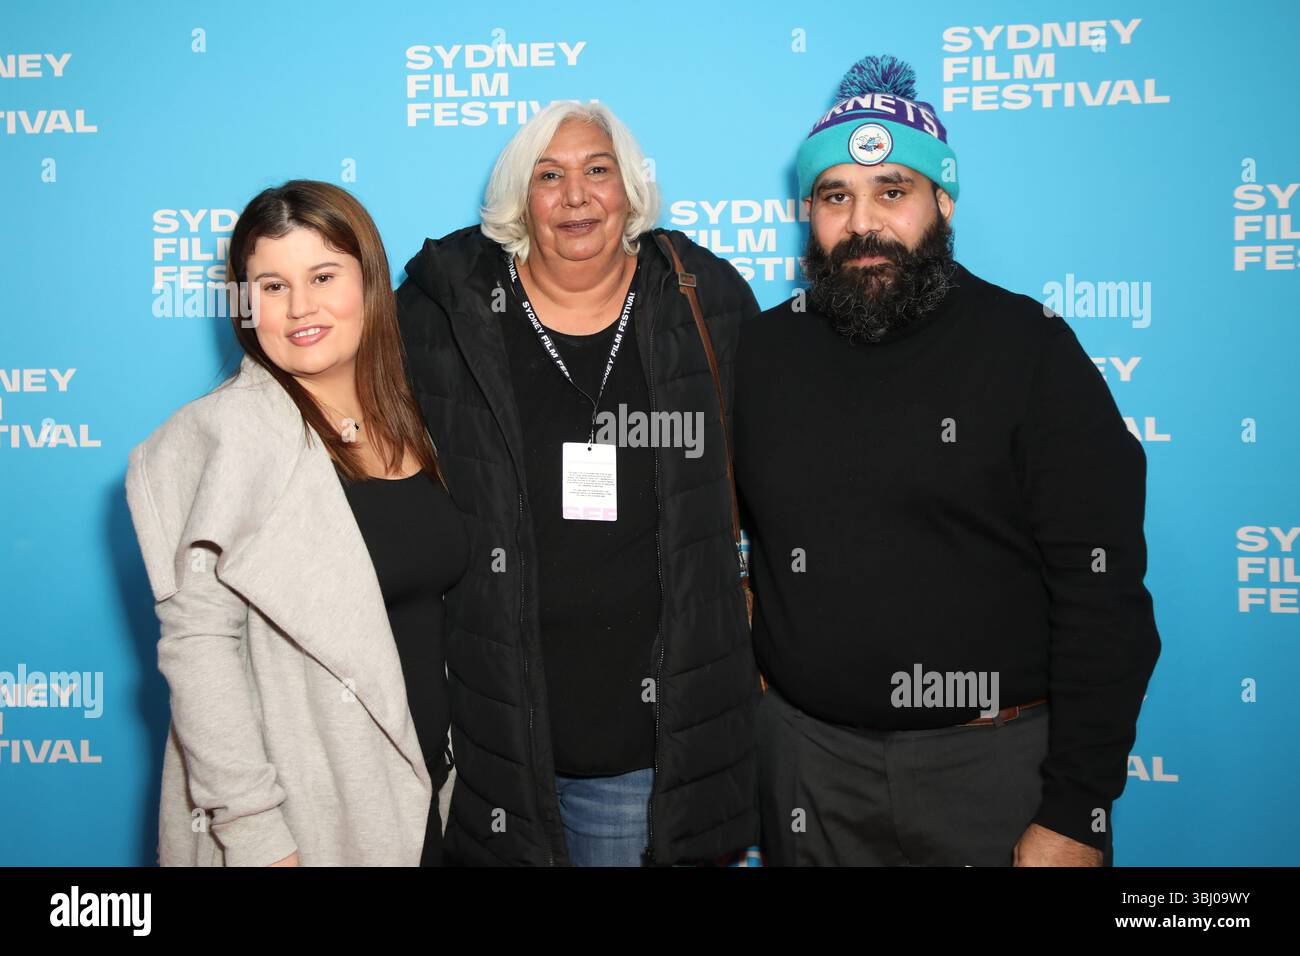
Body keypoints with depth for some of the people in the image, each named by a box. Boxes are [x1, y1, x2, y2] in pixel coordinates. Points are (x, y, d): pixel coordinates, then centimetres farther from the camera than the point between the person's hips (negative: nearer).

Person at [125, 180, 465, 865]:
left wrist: (443, 761, 10)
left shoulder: (404, 417, 5)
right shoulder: (235, 429, -14)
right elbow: (196, 640, -18)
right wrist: (251, 829, -20)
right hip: (303, 819, -5)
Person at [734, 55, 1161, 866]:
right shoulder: (763, 352, 2)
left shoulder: (1028, 348, -8)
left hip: (995, 761, -2)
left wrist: (1076, 815, -12)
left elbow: (1102, 595, -10)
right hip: (808, 755, 3)